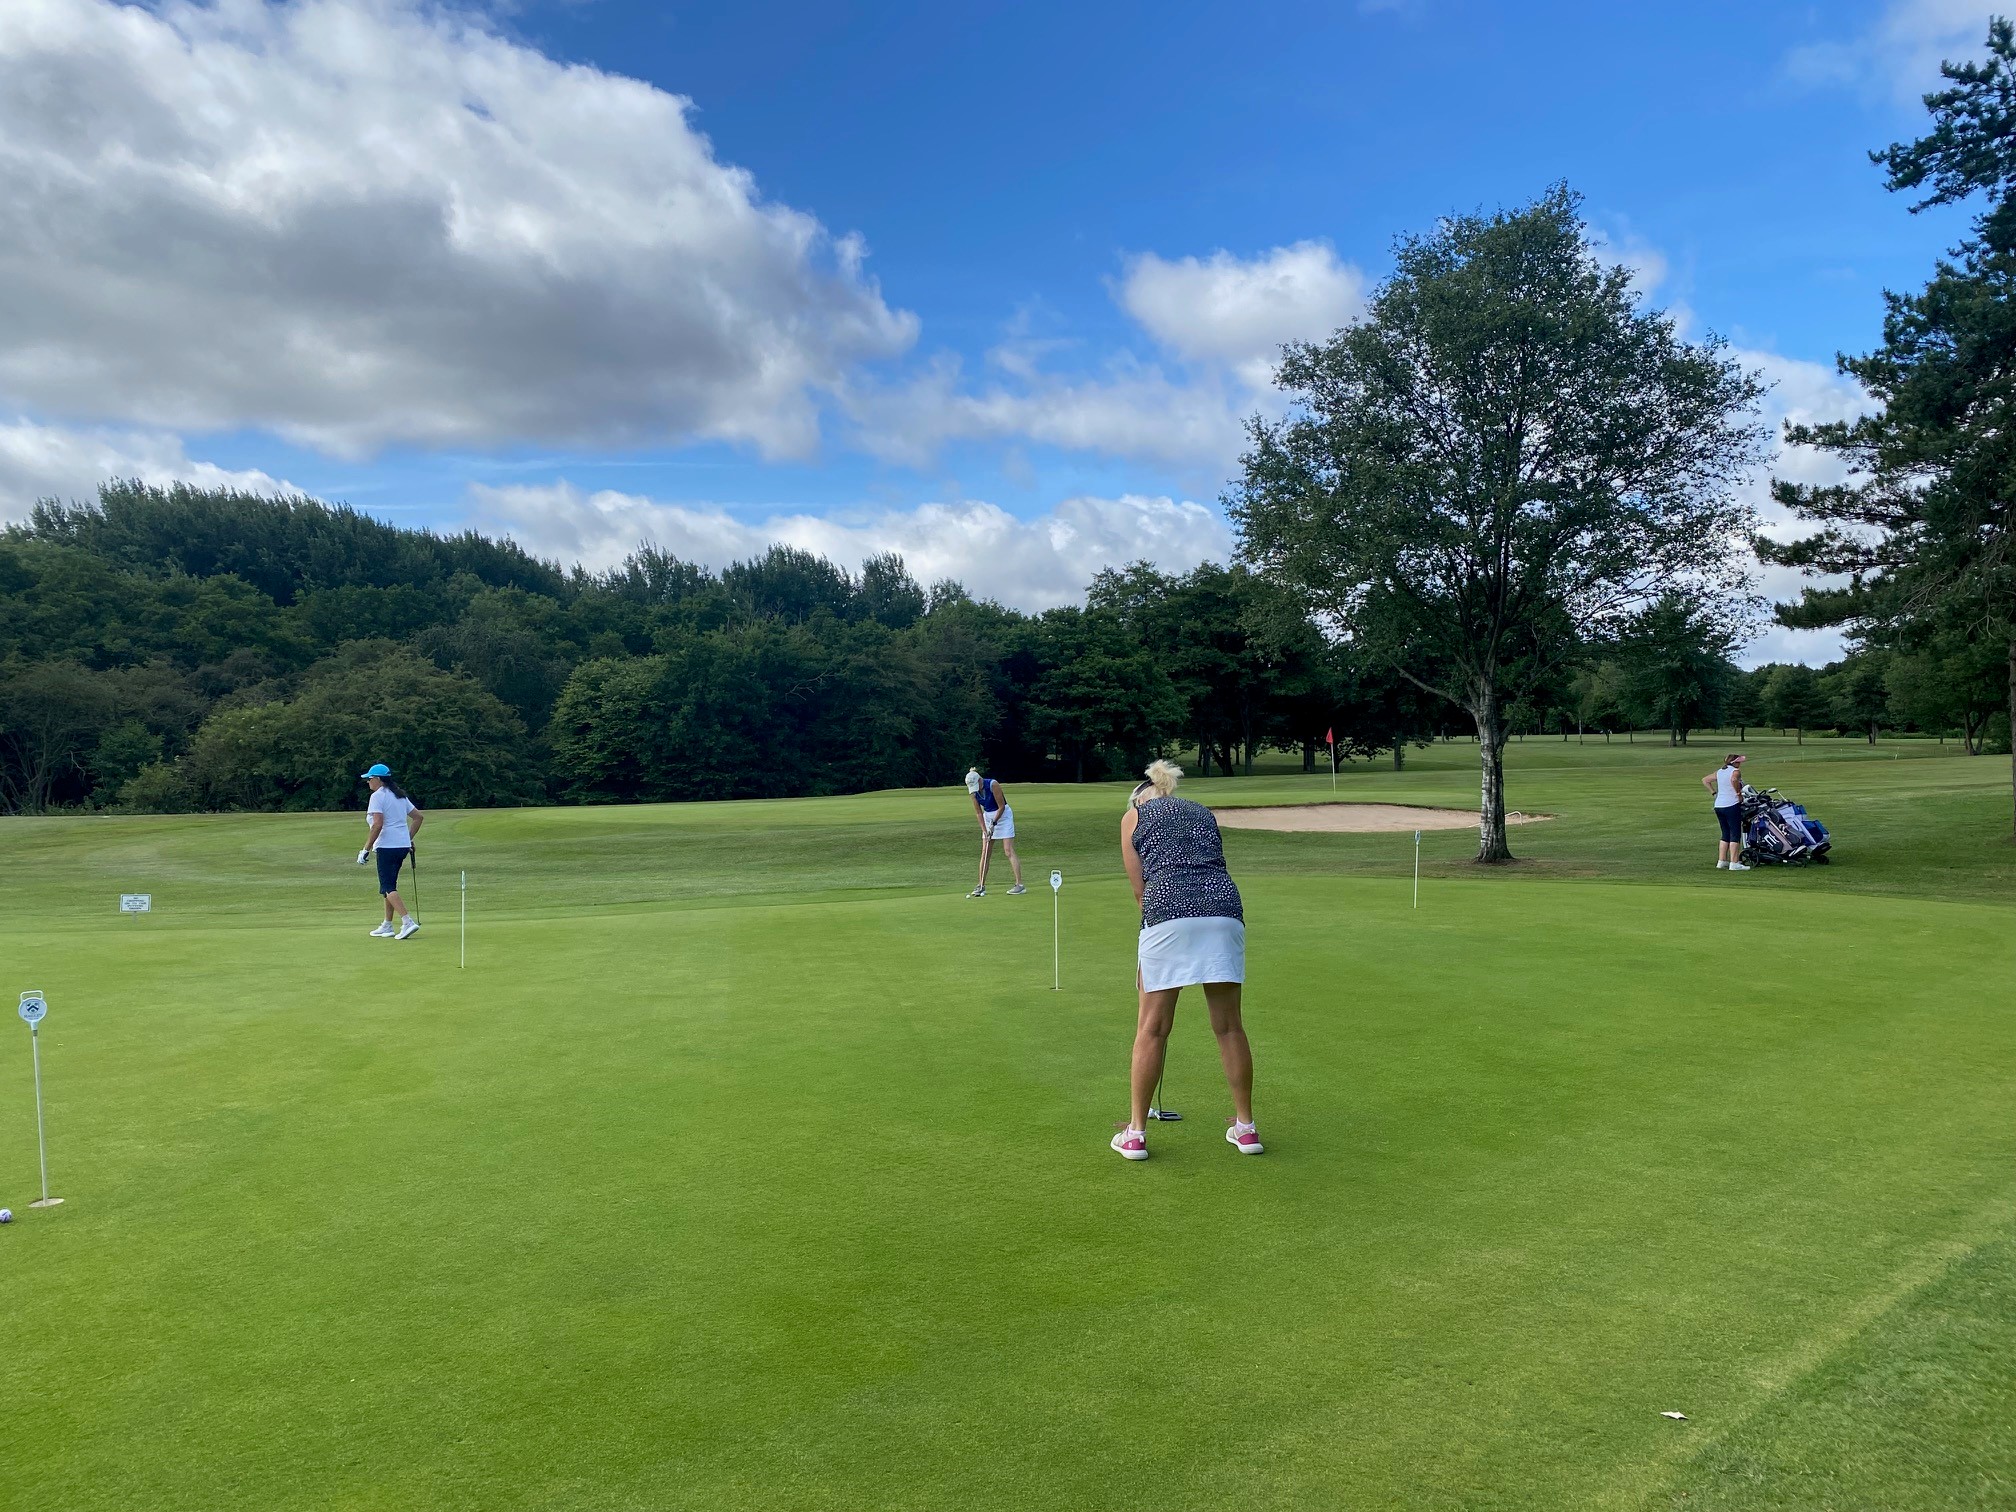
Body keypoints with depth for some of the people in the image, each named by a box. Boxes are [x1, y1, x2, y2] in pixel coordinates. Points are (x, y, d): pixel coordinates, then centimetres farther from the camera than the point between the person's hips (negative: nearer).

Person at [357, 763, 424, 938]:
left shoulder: (377, 796, -8)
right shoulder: (399, 796, 16)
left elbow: (378, 825, -18)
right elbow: (419, 817, 18)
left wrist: (366, 849, -14)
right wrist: (409, 839, 22)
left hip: (387, 846, -8)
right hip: (402, 845, 8)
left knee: (388, 887, -7)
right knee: (389, 885, 16)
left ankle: (408, 922, -20)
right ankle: (387, 926, 20)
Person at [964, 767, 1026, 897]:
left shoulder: (993, 785, -23)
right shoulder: (973, 791, -6)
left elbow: (1001, 806, -17)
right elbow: (978, 813, -1)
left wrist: (994, 823, -15)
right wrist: (984, 830, -9)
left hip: (1003, 815, -6)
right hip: (988, 817, 6)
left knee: (1009, 851, -12)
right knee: (985, 853, 2)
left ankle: (1020, 885, -13)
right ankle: (981, 886, 7)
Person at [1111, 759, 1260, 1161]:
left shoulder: (1134, 815, 18)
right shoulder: (1203, 812, 29)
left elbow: (1140, 889, 14)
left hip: (1170, 911, -3)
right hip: (1225, 906, 4)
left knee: (1152, 1028, 6)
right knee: (1229, 1025, 13)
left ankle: (1135, 1132, 13)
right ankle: (1245, 1128, 22)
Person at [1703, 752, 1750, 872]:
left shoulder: (1719, 771, 14)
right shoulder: (1735, 771, -9)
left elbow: (1705, 780, 19)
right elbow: (1734, 780, -31)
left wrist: (1714, 792, 15)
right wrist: (1739, 793, -19)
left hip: (1718, 806, 8)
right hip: (1732, 805, -8)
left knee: (1725, 834, 17)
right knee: (1735, 834, -4)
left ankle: (1721, 861, 18)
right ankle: (1734, 863, -8)